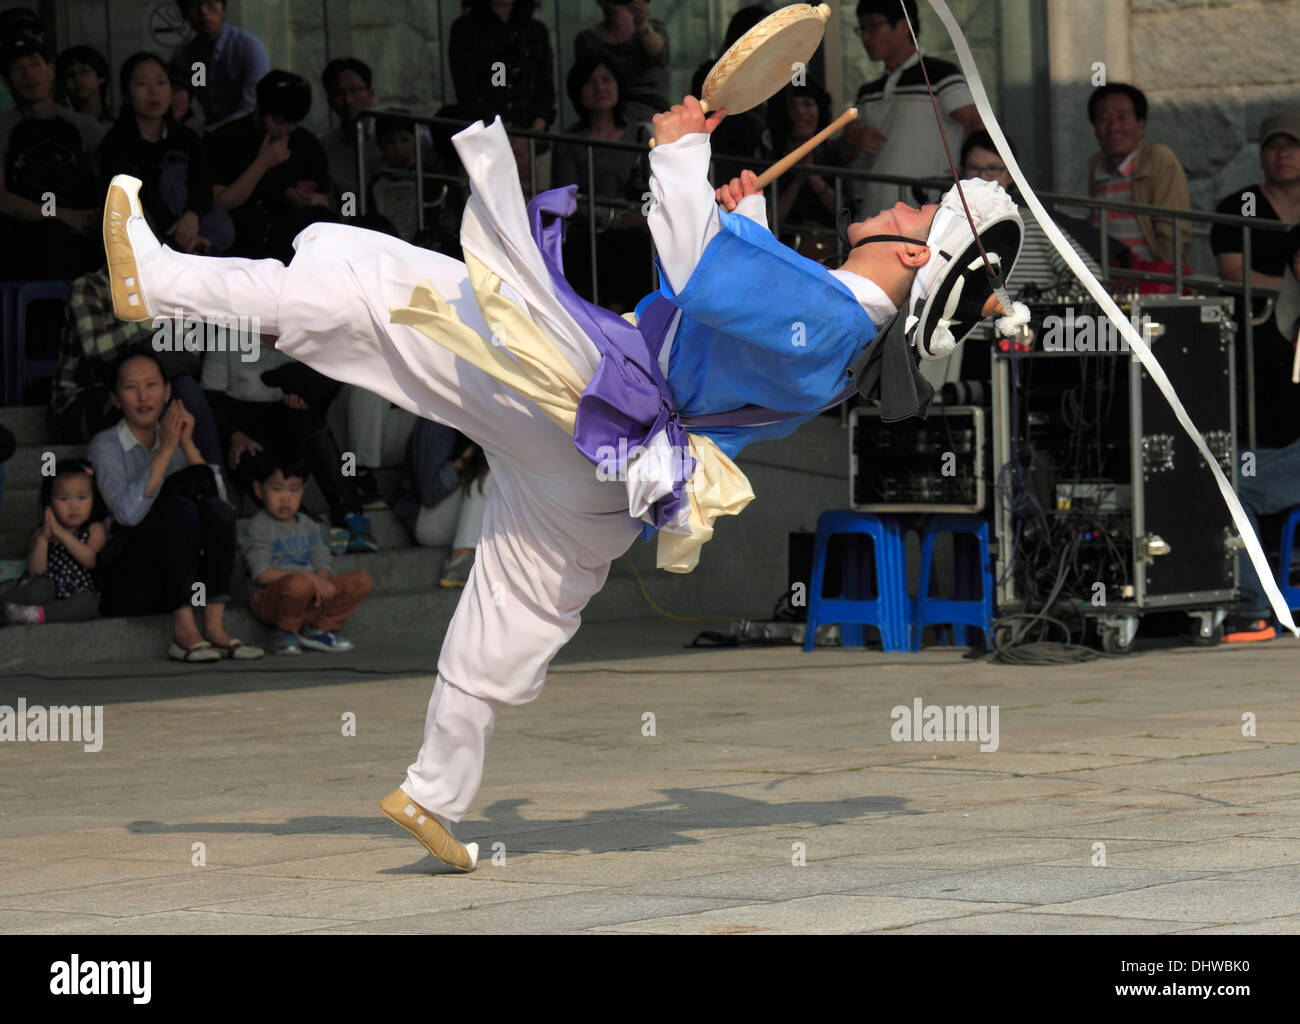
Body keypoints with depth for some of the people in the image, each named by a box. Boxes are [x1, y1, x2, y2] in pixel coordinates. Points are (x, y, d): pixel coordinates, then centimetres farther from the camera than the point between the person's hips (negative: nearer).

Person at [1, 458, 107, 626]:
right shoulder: (43, 533, 6)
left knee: (88, 602, -35)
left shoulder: (95, 530, 2)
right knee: (40, 588, -33)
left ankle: (35, 614, -40)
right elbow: (36, 570, -6)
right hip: (50, 586, 1)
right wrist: (43, 538, -20)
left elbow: (89, 560, -17)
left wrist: (62, 534, -24)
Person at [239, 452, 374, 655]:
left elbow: (324, 566, 12)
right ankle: (285, 634, -13)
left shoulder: (308, 525, 18)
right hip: (270, 599, -7)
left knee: (362, 581, -6)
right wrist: (308, 578, -21)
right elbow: (261, 574, -15)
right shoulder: (260, 526, -4)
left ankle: (318, 629, -4)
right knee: (299, 585, -41)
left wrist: (321, 579, -15)